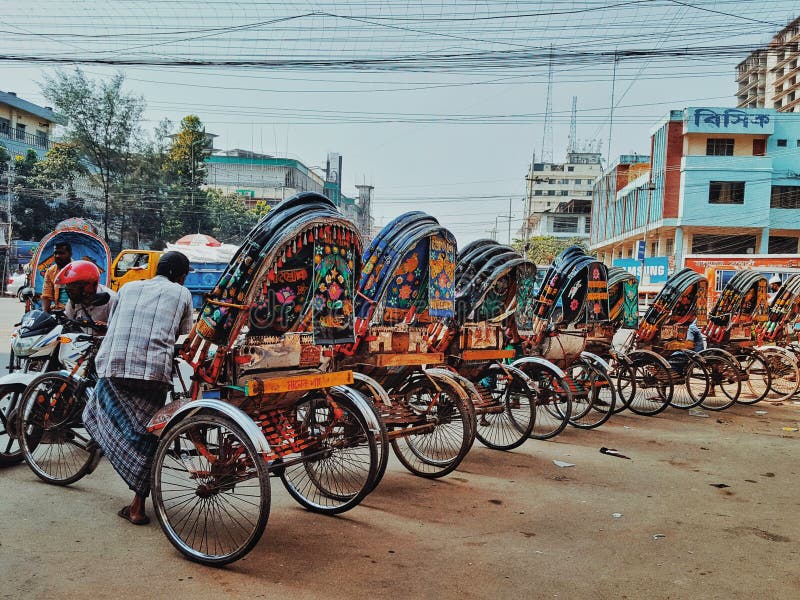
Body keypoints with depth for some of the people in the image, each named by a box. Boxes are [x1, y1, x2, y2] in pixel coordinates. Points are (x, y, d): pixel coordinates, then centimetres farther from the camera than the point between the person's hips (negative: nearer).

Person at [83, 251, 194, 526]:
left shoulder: (128, 287, 23)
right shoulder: (182, 293, 15)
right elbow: (185, 337, 19)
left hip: (113, 365, 2)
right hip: (154, 370, -2)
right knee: (146, 435, 7)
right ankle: (138, 506, 10)